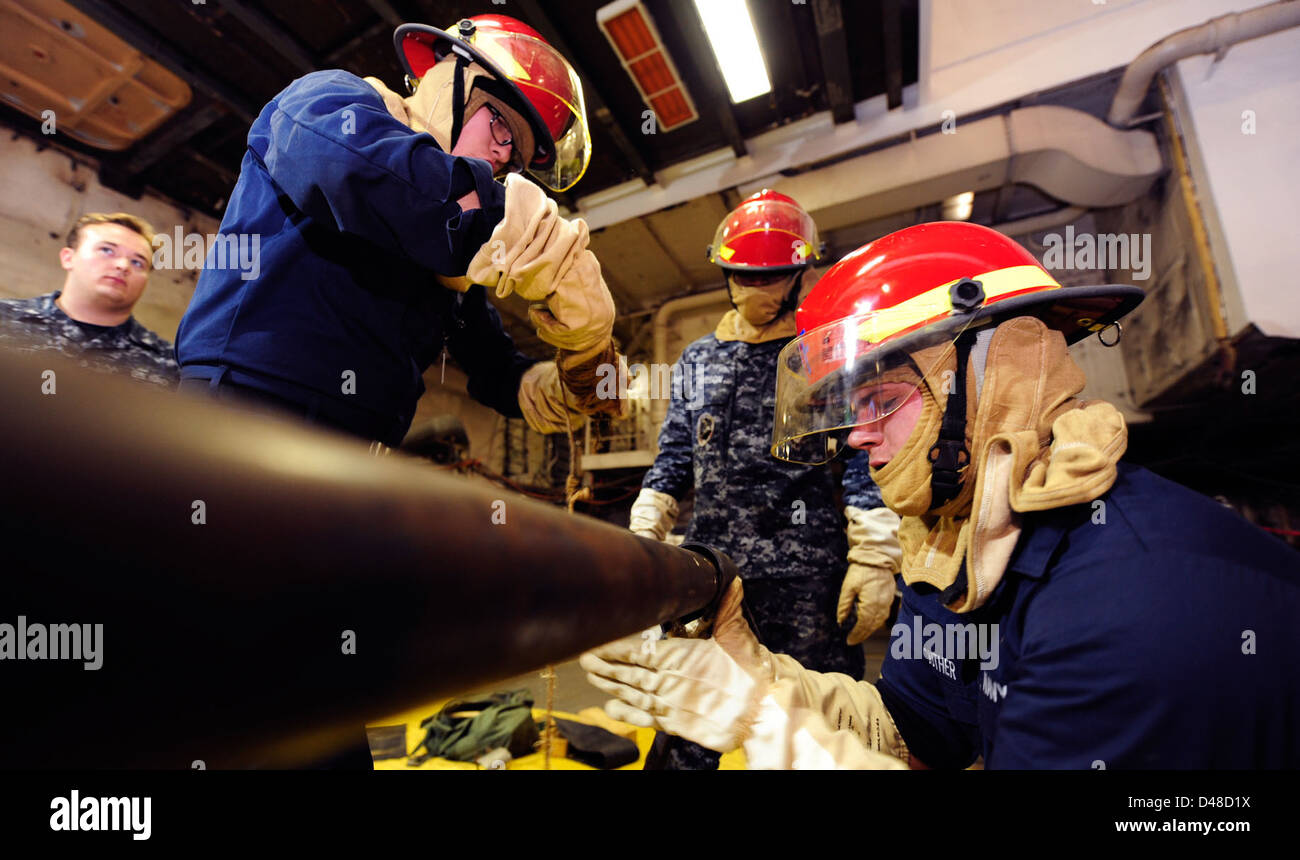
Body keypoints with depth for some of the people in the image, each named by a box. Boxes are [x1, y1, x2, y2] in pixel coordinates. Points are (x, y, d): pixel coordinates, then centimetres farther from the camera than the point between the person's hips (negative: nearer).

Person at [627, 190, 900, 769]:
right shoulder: (699, 360, 14)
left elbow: (867, 464, -2)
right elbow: (673, 459, 14)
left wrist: (874, 561, -8)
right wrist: (643, 537, 8)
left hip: (805, 570, -3)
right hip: (708, 565, 4)